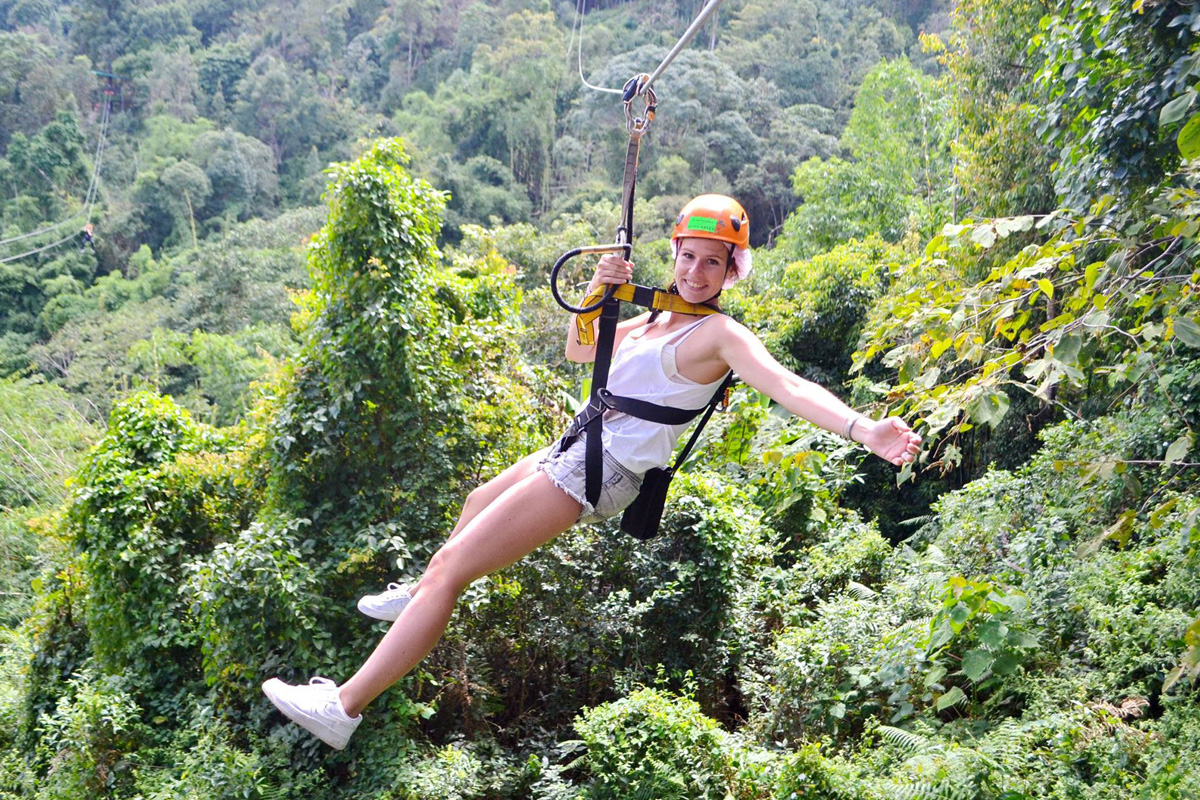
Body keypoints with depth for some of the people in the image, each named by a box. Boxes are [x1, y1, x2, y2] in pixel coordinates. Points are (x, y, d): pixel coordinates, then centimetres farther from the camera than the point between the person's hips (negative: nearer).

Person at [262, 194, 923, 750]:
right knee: (480, 501, 34)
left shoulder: (720, 334, -16)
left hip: (602, 470, -10)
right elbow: (579, 350, 17)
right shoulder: (658, 318, 10)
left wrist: (864, 429, -47)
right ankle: (419, 597, 62)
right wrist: (597, 292, -1)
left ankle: (344, 706, -9)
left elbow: (787, 385, -31)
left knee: (451, 564, -14)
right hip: (579, 451, 10)